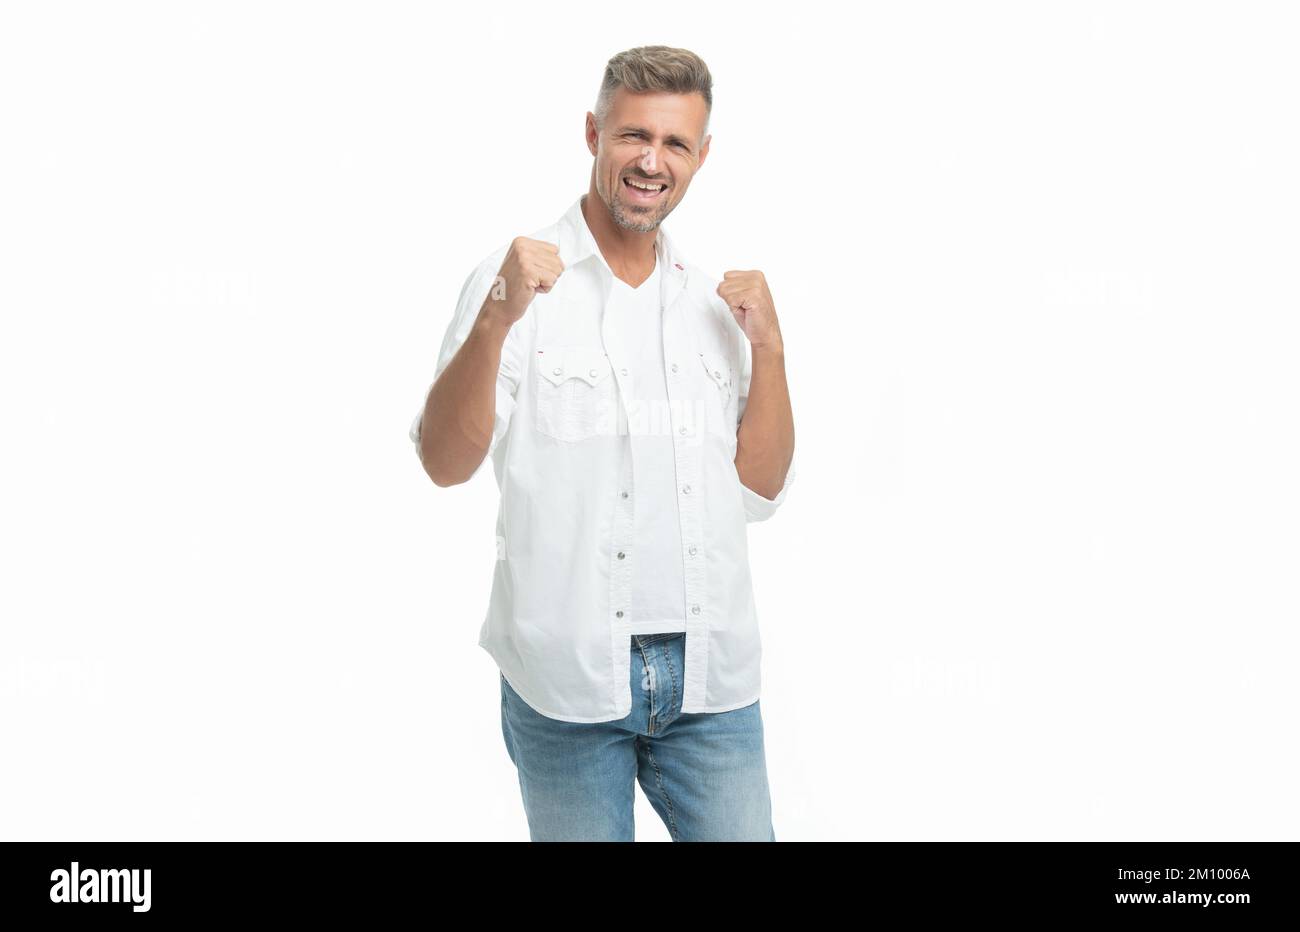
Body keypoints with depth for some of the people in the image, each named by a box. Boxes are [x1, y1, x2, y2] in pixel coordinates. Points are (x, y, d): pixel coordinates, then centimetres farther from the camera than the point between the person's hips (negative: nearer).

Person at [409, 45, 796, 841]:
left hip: (712, 678, 4)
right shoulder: (523, 281, -4)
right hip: (567, 679, -3)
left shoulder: (714, 300, 10)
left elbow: (762, 492, 9)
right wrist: (497, 319, -27)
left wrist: (769, 347, -2)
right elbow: (447, 463, -13)